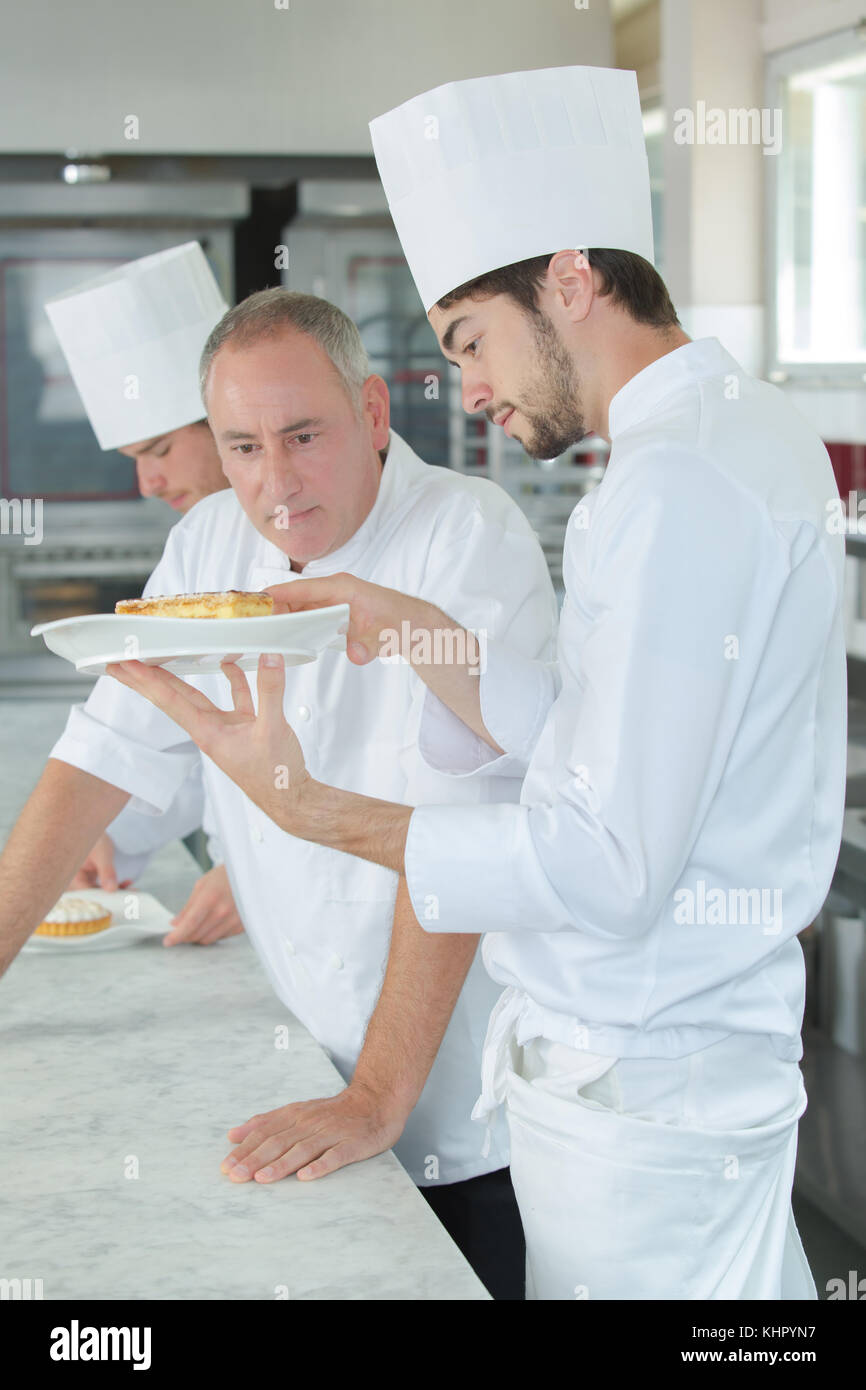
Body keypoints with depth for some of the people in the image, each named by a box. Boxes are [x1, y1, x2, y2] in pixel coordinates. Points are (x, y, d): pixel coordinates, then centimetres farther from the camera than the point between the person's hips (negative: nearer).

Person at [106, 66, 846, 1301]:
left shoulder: (675, 483, -22)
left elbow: (605, 867, -25)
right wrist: (409, 632, 4)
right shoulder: (743, 430, 11)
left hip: (639, 1094, -9)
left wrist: (312, 809, -22)